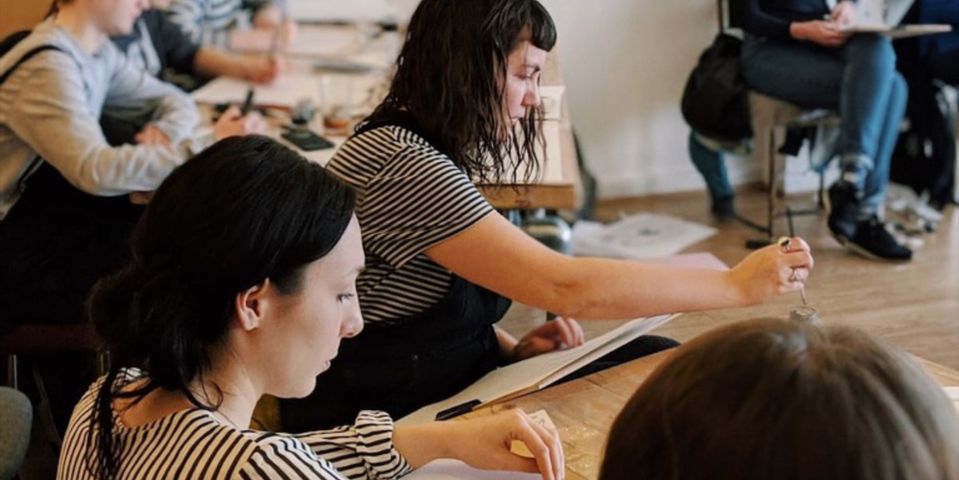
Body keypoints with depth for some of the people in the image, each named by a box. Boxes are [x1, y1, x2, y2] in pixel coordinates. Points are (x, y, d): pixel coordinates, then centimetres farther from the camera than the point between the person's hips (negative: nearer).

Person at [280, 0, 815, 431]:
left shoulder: (438, 151, 7)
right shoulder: (403, 162, -25)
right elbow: (565, 286, -29)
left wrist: (511, 348, -3)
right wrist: (737, 284, -21)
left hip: (452, 384, 9)